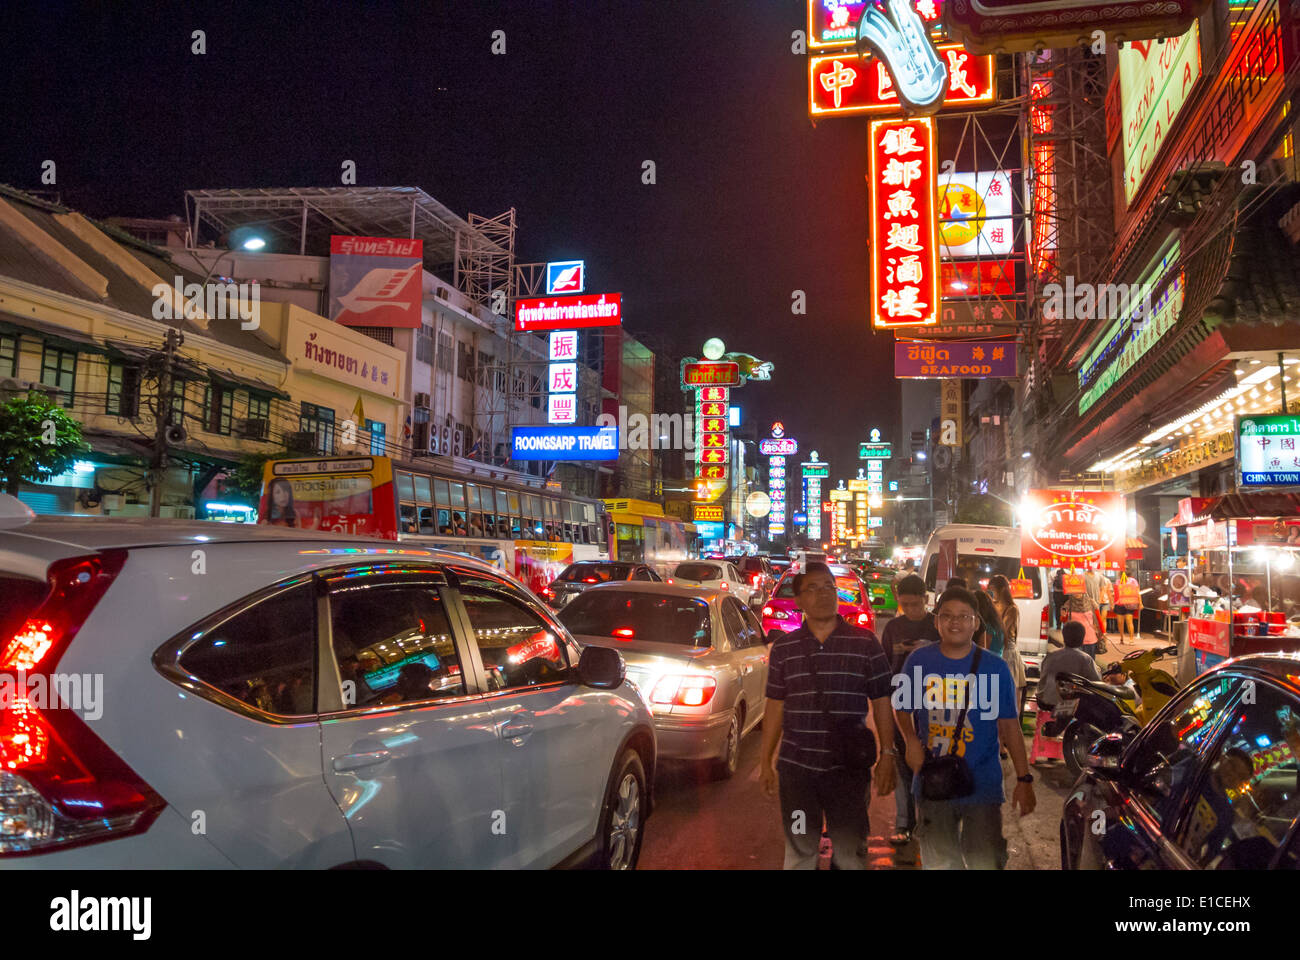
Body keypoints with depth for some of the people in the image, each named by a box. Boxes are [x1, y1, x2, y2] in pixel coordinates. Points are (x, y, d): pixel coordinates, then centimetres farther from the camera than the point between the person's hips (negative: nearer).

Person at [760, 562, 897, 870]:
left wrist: (887, 755, -2)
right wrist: (766, 761, 8)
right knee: (799, 851, 11)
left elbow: (882, 703, 2)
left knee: (849, 850, 9)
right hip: (796, 767, 1)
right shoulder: (783, 648, 4)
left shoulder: (865, 643, -1)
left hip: (849, 767, -1)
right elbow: (775, 707, 8)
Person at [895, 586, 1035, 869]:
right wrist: (911, 740, -6)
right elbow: (903, 709, 12)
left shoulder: (995, 668, -3)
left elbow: (1009, 726, 0)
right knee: (939, 863, 12)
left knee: (986, 862, 1)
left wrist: (1024, 779, -5)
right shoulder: (918, 661, 0)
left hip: (982, 785, -1)